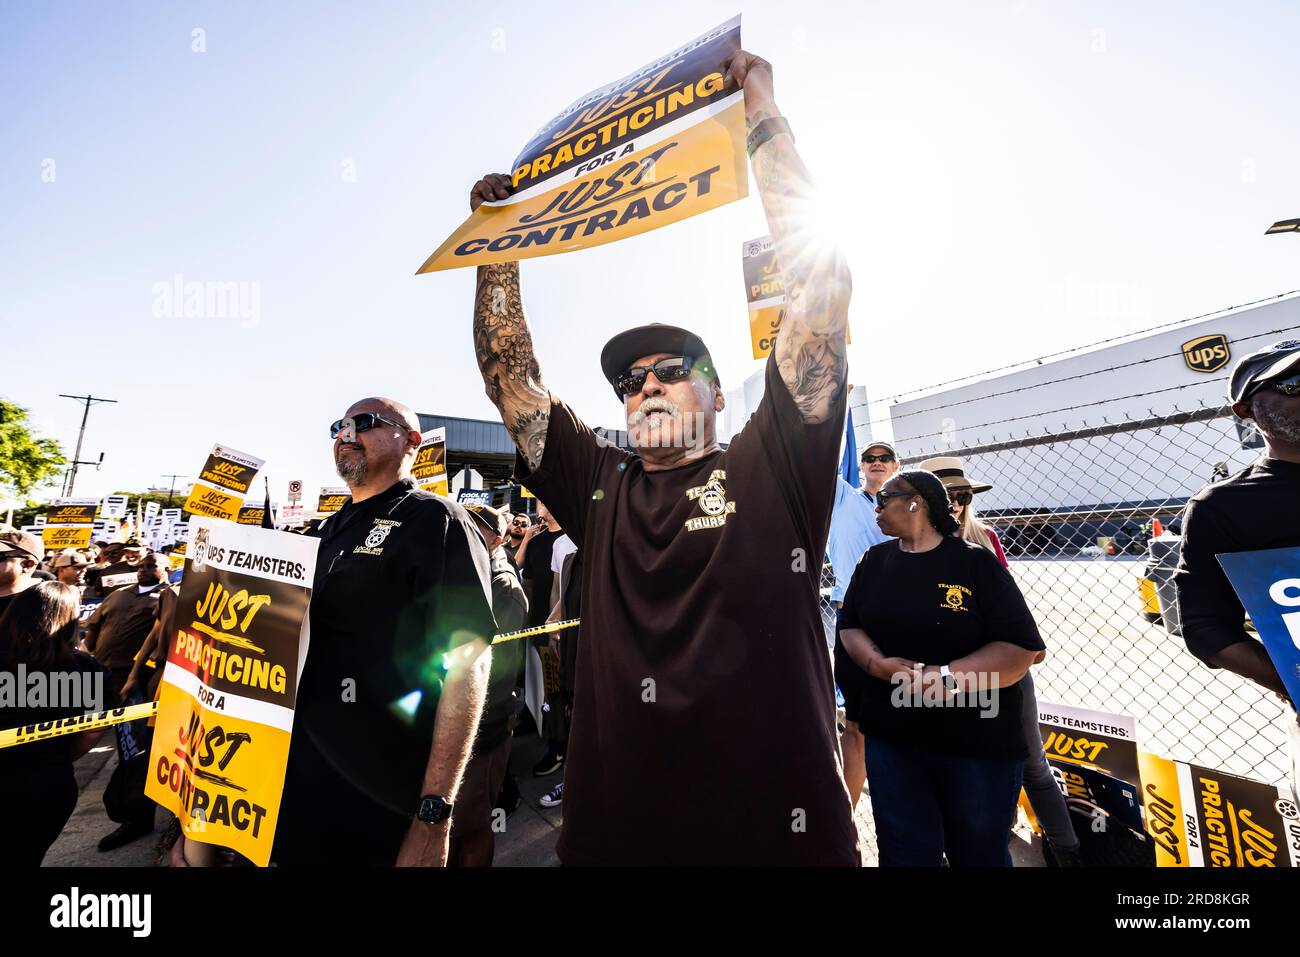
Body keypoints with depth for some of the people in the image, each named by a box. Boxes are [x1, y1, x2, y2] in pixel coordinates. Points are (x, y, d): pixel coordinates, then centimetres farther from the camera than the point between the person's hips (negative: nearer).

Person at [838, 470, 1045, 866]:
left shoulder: (975, 563, -8)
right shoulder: (874, 562, 4)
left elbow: (1022, 648, -12)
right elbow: (849, 626, 7)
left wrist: (947, 677, -25)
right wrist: (877, 663, -14)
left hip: (977, 743, -2)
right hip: (891, 737, 3)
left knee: (979, 853, 18)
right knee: (903, 854, 10)